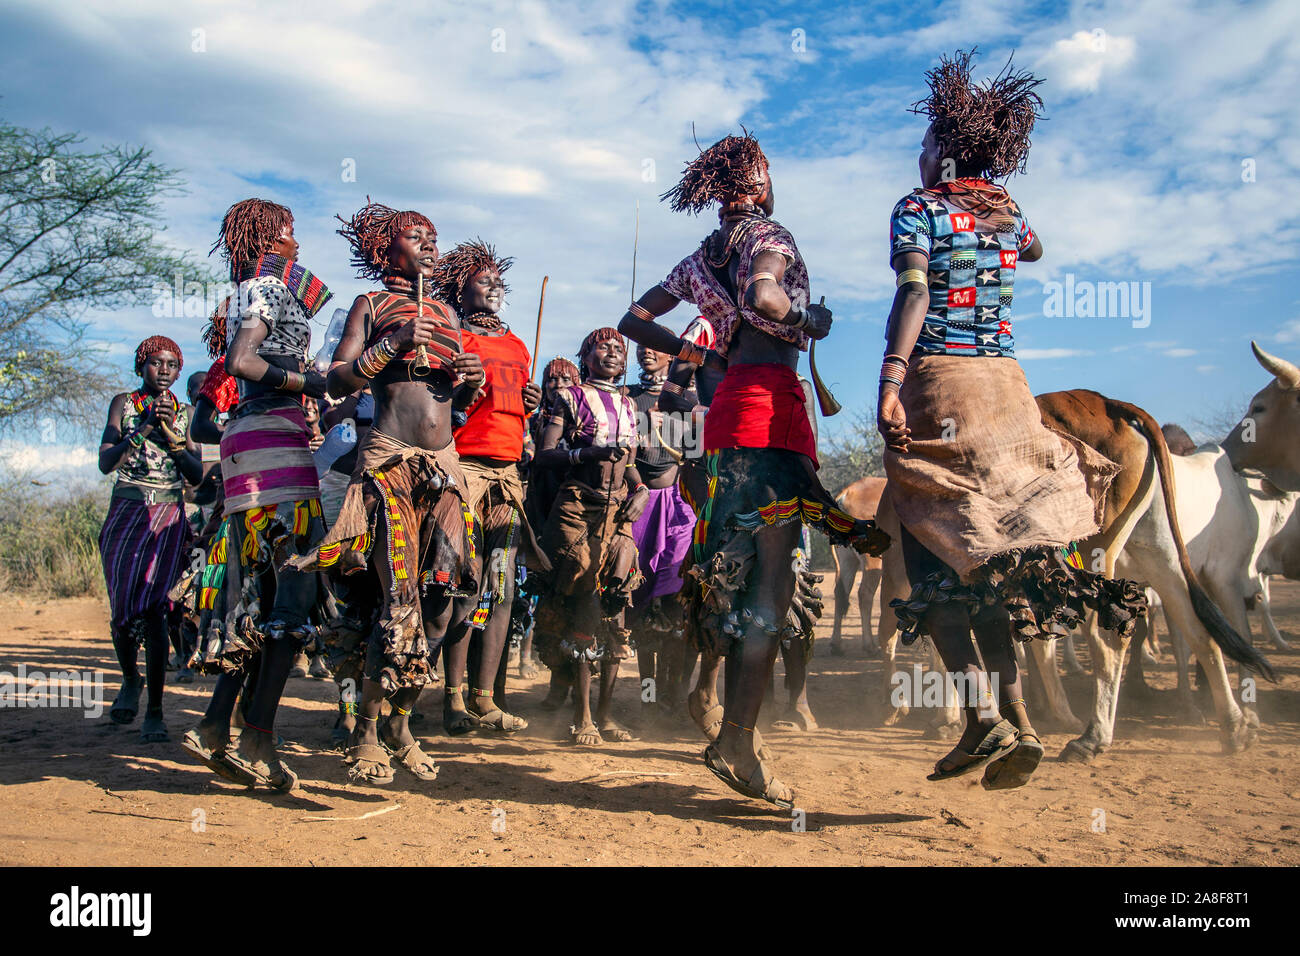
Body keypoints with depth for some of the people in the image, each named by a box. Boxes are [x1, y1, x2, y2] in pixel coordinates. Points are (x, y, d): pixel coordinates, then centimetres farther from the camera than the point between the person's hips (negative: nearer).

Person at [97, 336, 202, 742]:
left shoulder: (184, 413, 12)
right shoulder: (124, 404, 8)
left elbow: (196, 474, 3)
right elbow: (105, 462, -3)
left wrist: (171, 435, -10)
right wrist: (142, 427, -15)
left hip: (169, 518, 0)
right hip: (126, 513, 0)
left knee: (155, 610, -12)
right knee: (123, 608, -6)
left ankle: (155, 710, -8)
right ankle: (130, 680, 23)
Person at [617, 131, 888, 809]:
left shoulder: (702, 256, 21)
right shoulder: (769, 234, 0)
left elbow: (634, 320, 24)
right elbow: (764, 299, -22)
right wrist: (811, 320, -3)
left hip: (725, 410, 8)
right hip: (770, 404, -8)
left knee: (742, 580, 12)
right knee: (773, 583, -10)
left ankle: (737, 733, 15)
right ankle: (737, 743, -12)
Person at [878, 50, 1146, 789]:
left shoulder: (918, 209, 0)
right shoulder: (1011, 217, 16)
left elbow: (914, 294, -15)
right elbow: (1035, 251, 40)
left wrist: (889, 382, -23)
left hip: (934, 381, -5)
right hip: (1007, 383, 5)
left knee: (943, 557, -3)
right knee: (992, 560, 8)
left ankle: (984, 715, -12)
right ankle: (1017, 717, 4)